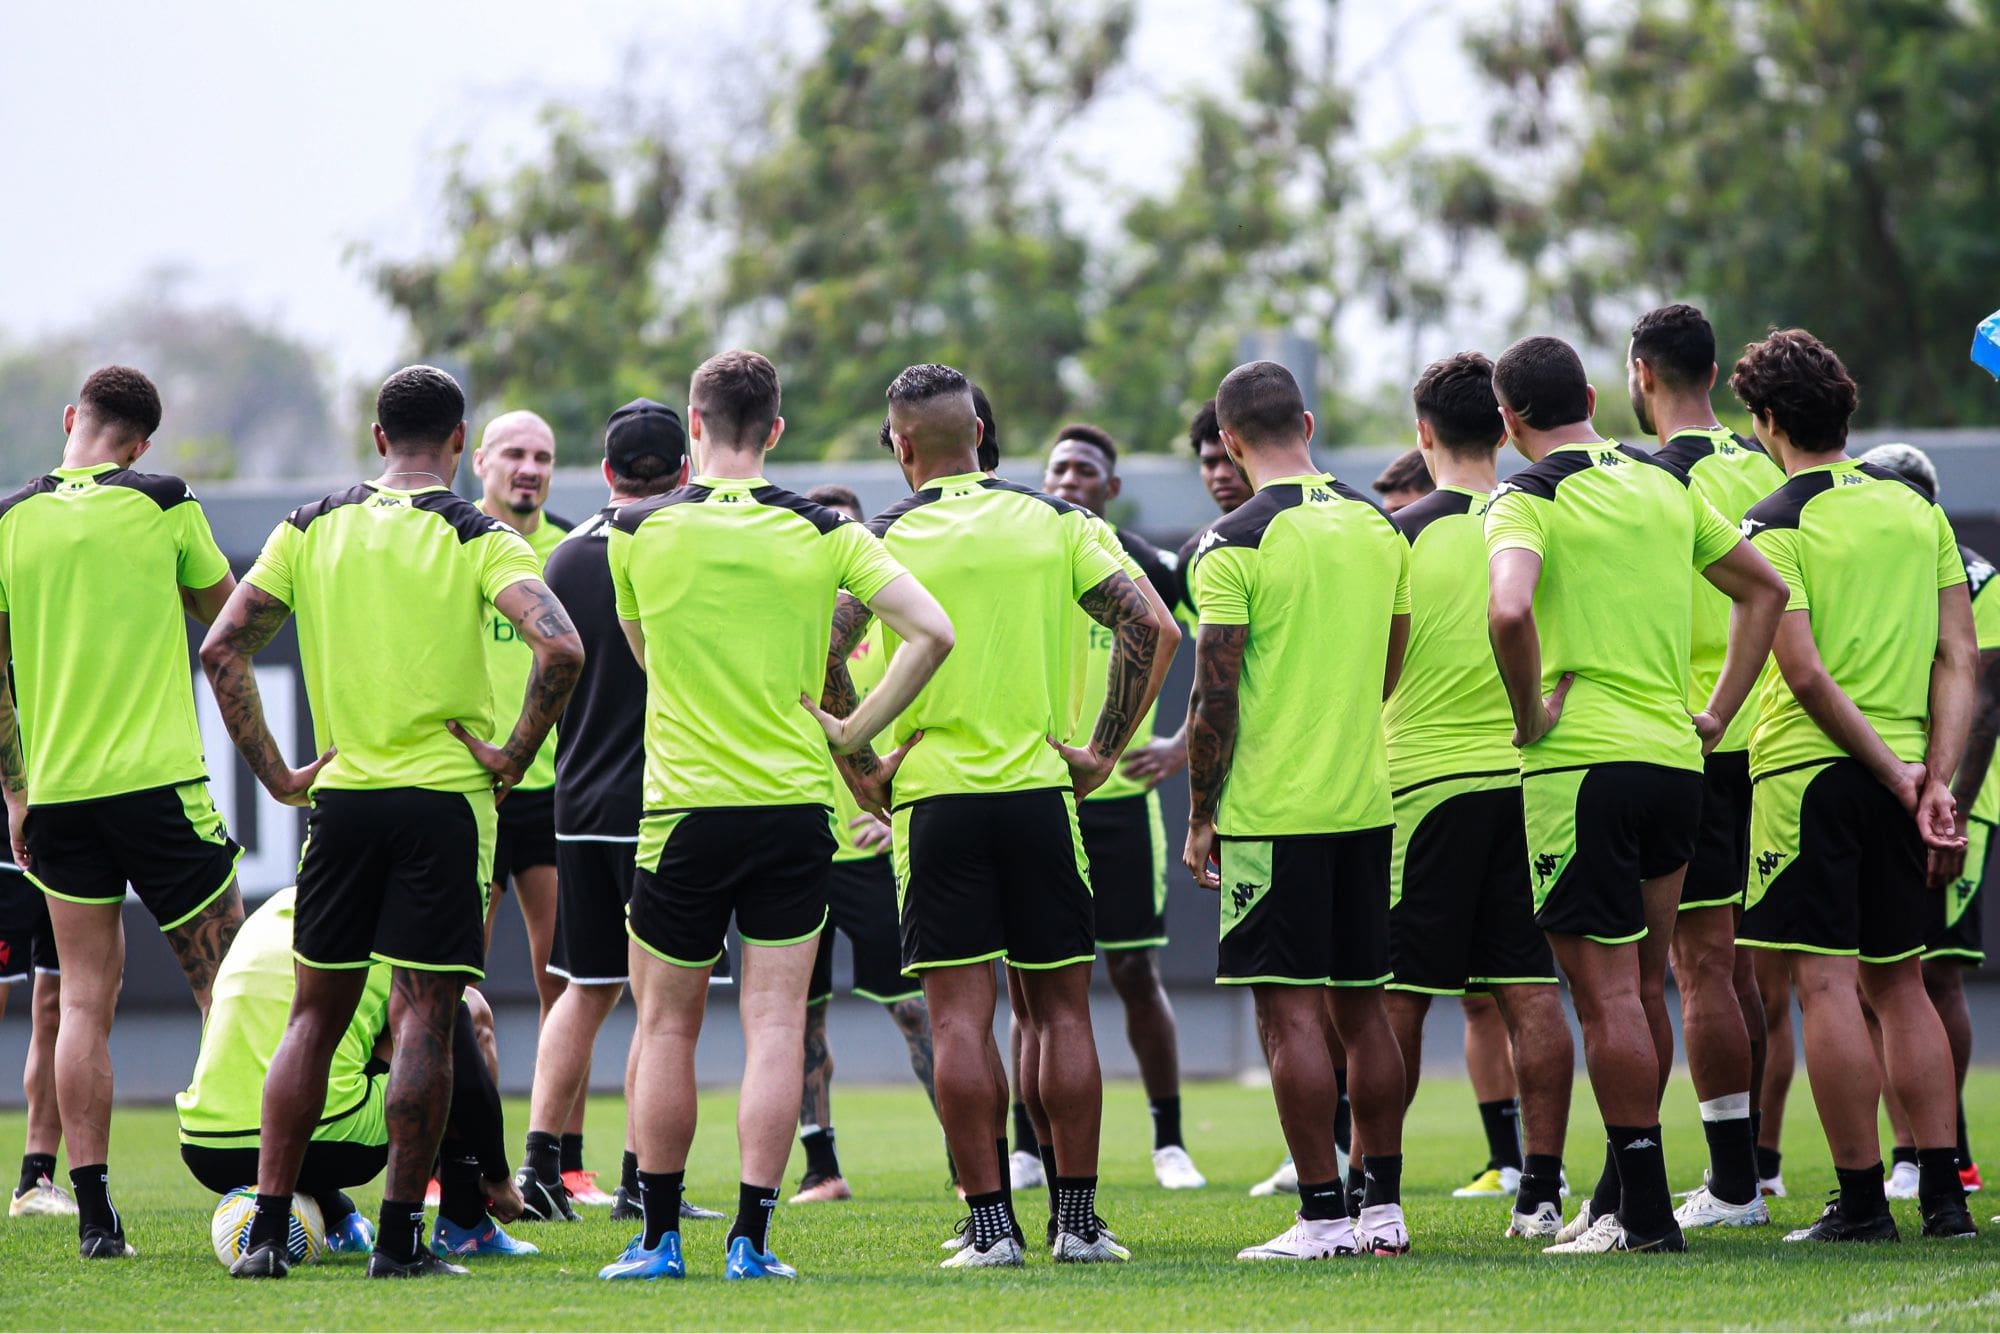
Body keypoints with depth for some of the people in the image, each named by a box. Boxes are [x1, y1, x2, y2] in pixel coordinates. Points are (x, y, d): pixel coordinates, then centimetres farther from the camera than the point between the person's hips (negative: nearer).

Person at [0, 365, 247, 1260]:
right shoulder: (164, 505, -4)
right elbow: (226, 613, 11)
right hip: (159, 779, -3)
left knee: (85, 999, 6)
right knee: (225, 986, 4)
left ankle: (94, 1213, 0)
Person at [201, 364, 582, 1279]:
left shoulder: (311, 530, 6)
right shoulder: (480, 540, -5)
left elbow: (222, 647, 2)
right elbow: (560, 648, -20)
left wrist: (275, 773, 6)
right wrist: (515, 754, -8)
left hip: (341, 793, 3)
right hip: (445, 795, -3)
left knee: (315, 1013, 12)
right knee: (423, 1016, 0)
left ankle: (266, 1229, 7)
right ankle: (399, 1236, -1)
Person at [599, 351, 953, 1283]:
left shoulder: (638, 532, -1)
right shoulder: (824, 533, -1)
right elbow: (932, 631, -8)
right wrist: (855, 731, -1)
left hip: (684, 804, -1)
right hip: (795, 799, 1)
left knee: (666, 1025, 9)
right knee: (775, 1023, 2)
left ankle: (658, 1237, 12)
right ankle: (752, 1236, -3)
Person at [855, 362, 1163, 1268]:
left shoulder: (884, 538, -2)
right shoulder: (1052, 523, 4)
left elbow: (825, 655, -11)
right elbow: (1146, 625, -2)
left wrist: (858, 767, -1)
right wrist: (1104, 750, 3)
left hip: (932, 795, -2)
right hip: (1039, 788, 2)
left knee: (961, 1015, -1)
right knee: (1061, 1008, 8)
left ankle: (990, 1226, -4)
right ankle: (1077, 1222, 8)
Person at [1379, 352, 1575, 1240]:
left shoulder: (1402, 534, -6)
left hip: (1429, 778, -3)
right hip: (1530, 774, 3)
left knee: (1398, 996, 2)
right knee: (1529, 990, 3)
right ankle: (1539, 1190, -1)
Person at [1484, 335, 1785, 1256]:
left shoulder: (1528, 501, -8)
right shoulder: (1662, 483, 13)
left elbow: (1509, 610, -28)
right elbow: (1764, 590, 20)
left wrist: (1529, 713, -13)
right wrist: (1717, 714, 17)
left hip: (1582, 764, -7)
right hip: (1674, 759, 7)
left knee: (1608, 993, -4)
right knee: (1642, 987, 15)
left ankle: (1644, 1211, -5)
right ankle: (1623, 1193, 22)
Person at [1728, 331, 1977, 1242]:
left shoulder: (1775, 525, -7)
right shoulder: (1917, 511, 10)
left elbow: (1805, 672, -15)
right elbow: (1960, 658, 5)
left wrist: (1893, 774, -10)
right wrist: (1935, 778, 0)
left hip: (1809, 770, -6)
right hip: (1904, 774, 6)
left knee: (1828, 982, -4)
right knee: (1898, 983, 13)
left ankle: (1861, 1201, -6)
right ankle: (1943, 1195, 8)